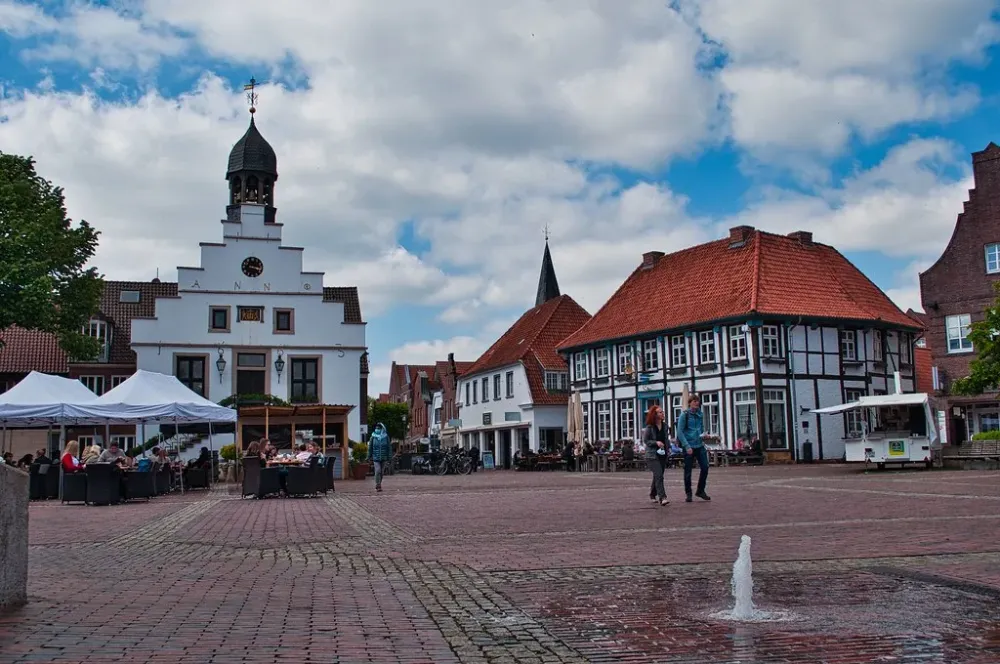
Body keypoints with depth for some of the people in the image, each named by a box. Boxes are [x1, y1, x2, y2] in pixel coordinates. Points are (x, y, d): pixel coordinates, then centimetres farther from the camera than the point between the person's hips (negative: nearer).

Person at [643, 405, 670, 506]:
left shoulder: (664, 426, 7)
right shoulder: (649, 427, -10)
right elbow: (645, 440, -7)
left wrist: (667, 450, 8)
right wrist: (656, 442, -20)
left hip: (662, 455, 6)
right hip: (652, 455, -6)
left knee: (657, 476, 15)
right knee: (659, 475, -17)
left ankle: (653, 495, 34)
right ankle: (662, 498, -23)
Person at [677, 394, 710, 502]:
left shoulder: (699, 414, 10)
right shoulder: (684, 415, -6)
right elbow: (680, 432, -9)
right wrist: (687, 446, -15)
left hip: (700, 446, 5)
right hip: (689, 447, -5)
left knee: (705, 468, 0)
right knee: (688, 471, 2)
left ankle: (700, 491, 16)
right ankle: (688, 494, 14)